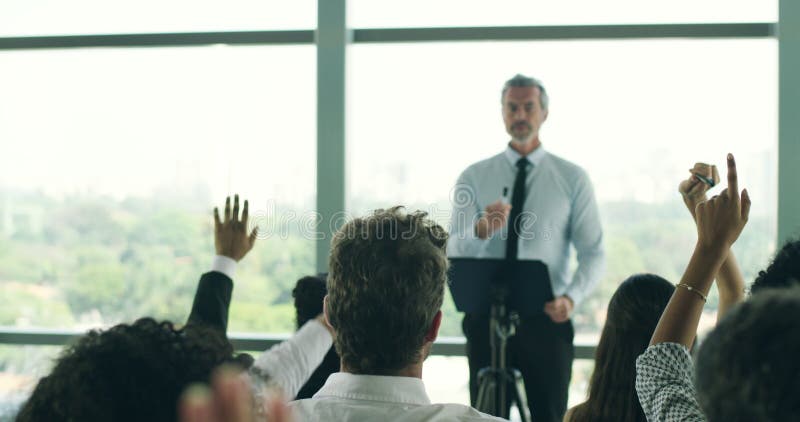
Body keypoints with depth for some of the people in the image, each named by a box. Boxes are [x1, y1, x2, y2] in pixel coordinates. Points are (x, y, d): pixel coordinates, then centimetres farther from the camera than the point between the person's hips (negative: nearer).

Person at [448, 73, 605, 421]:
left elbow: (593, 255, -2)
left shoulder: (572, 179, 3)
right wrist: (481, 229, -27)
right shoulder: (474, 177, 5)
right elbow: (454, 252, -5)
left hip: (547, 317, -1)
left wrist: (571, 297, -21)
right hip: (486, 316, 1)